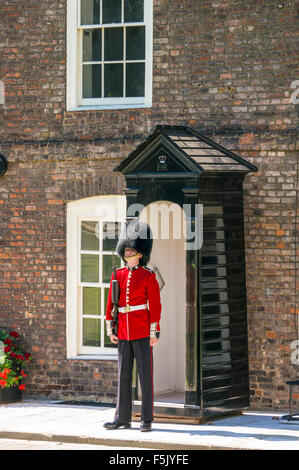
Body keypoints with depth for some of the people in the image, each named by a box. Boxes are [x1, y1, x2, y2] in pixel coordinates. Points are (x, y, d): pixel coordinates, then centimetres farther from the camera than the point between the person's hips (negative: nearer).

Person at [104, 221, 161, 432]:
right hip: (124, 332, 5)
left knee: (145, 374, -2)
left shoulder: (148, 276, -4)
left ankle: (147, 419, 3)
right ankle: (123, 418, 12)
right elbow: (110, 303, 12)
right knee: (123, 375, 7)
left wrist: (155, 333, -11)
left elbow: (155, 305, -6)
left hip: (142, 332, -5)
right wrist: (110, 329, 6)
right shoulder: (118, 275, 10)